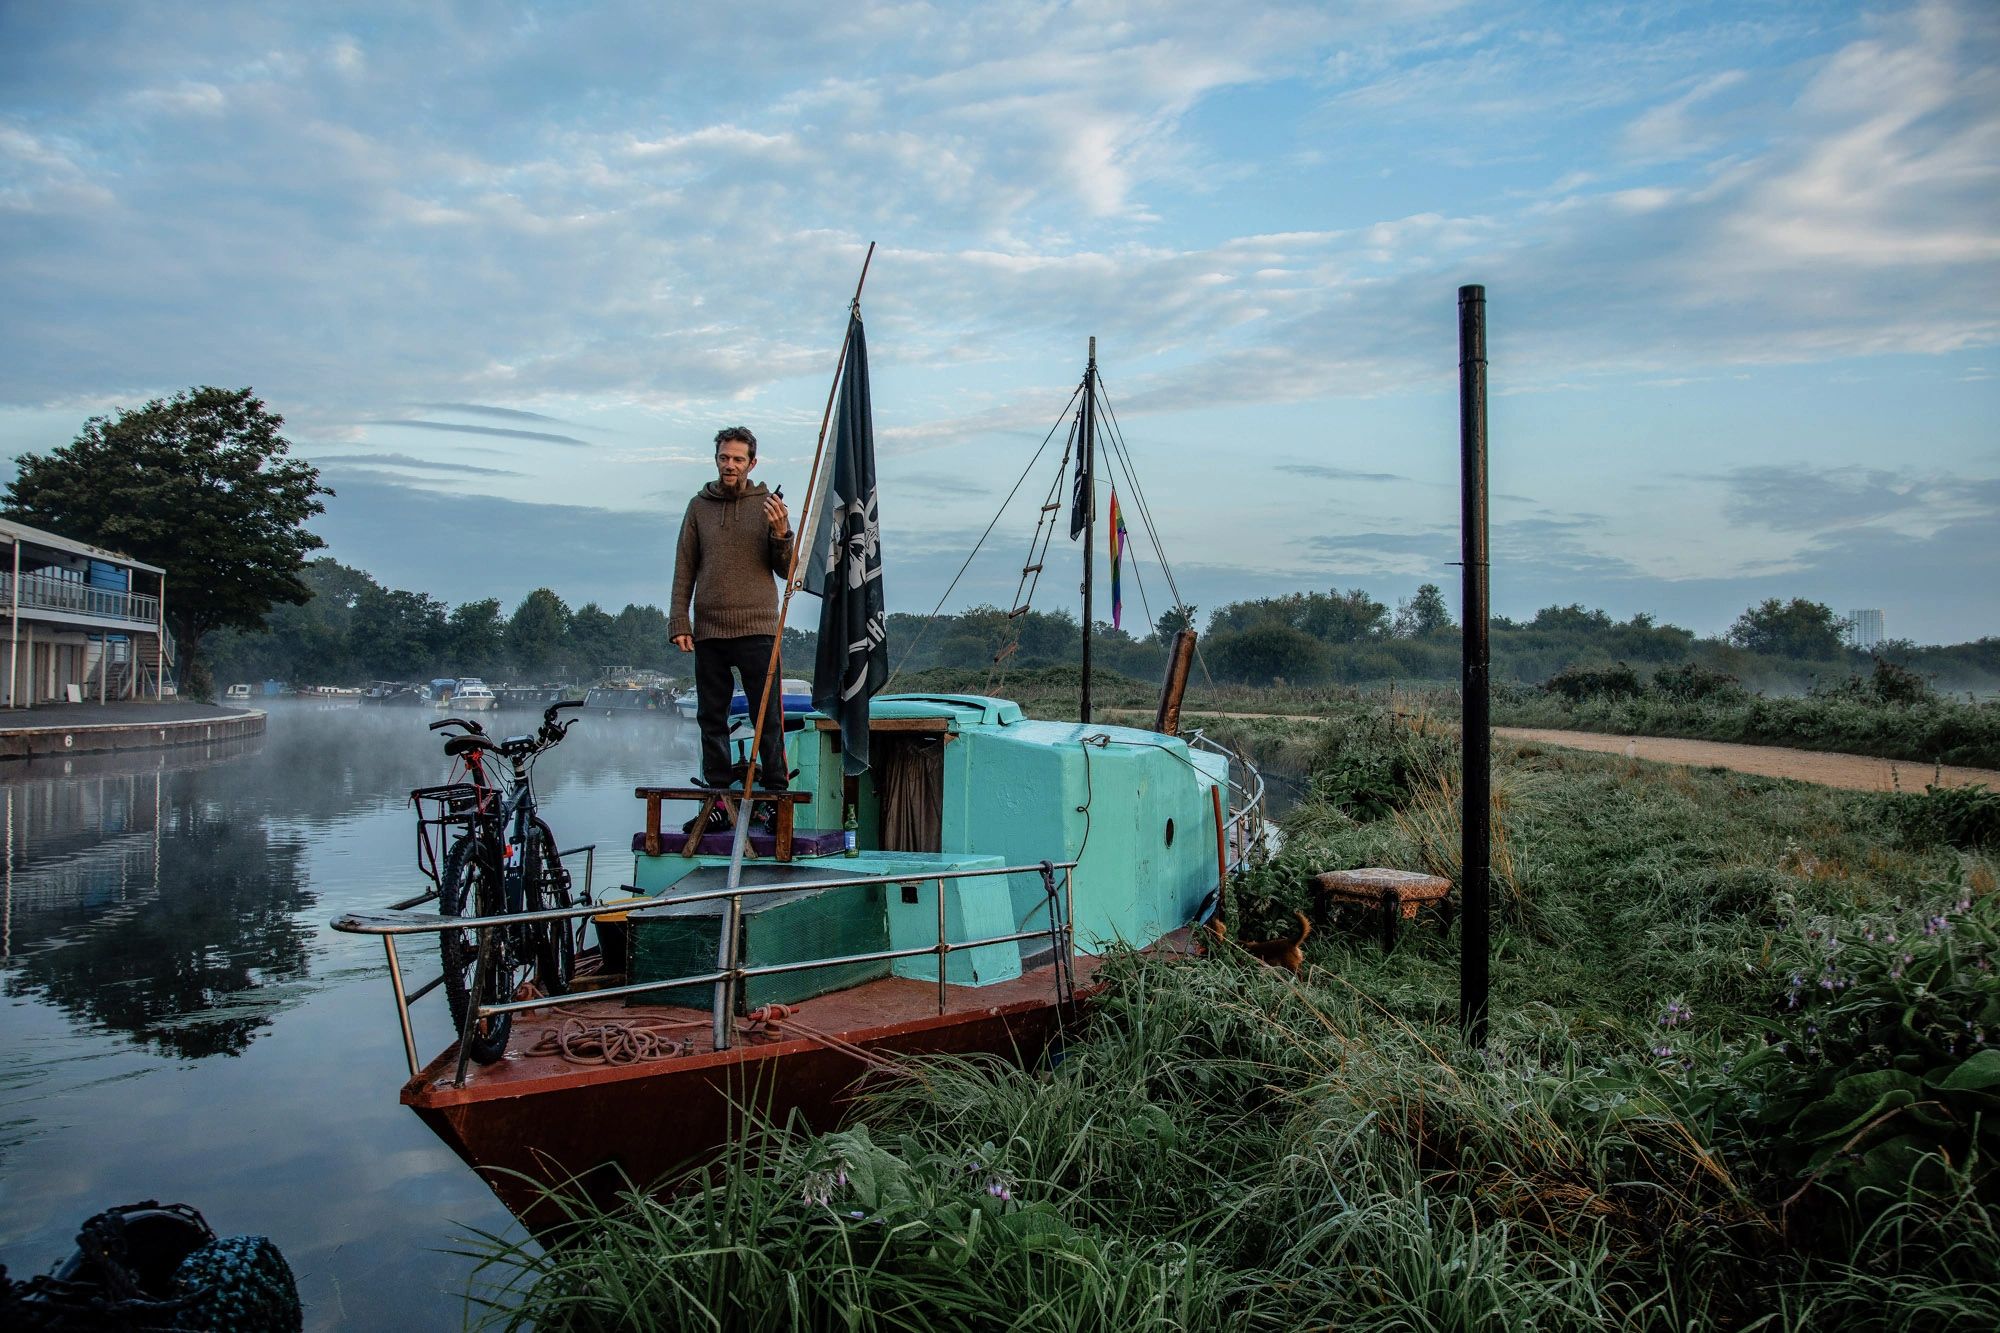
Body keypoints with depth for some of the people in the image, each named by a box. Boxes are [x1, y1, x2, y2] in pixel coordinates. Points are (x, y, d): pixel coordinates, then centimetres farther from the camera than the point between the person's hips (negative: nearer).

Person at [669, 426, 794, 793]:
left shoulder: (768, 505, 5)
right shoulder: (699, 505, 10)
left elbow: (787, 570, 3)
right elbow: (684, 569, 11)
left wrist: (781, 534, -15)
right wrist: (679, 623, 4)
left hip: (757, 628, -2)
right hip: (708, 631, 3)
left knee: (768, 715, -3)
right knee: (711, 717, 7)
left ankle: (776, 789, 2)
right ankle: (716, 788, 15)